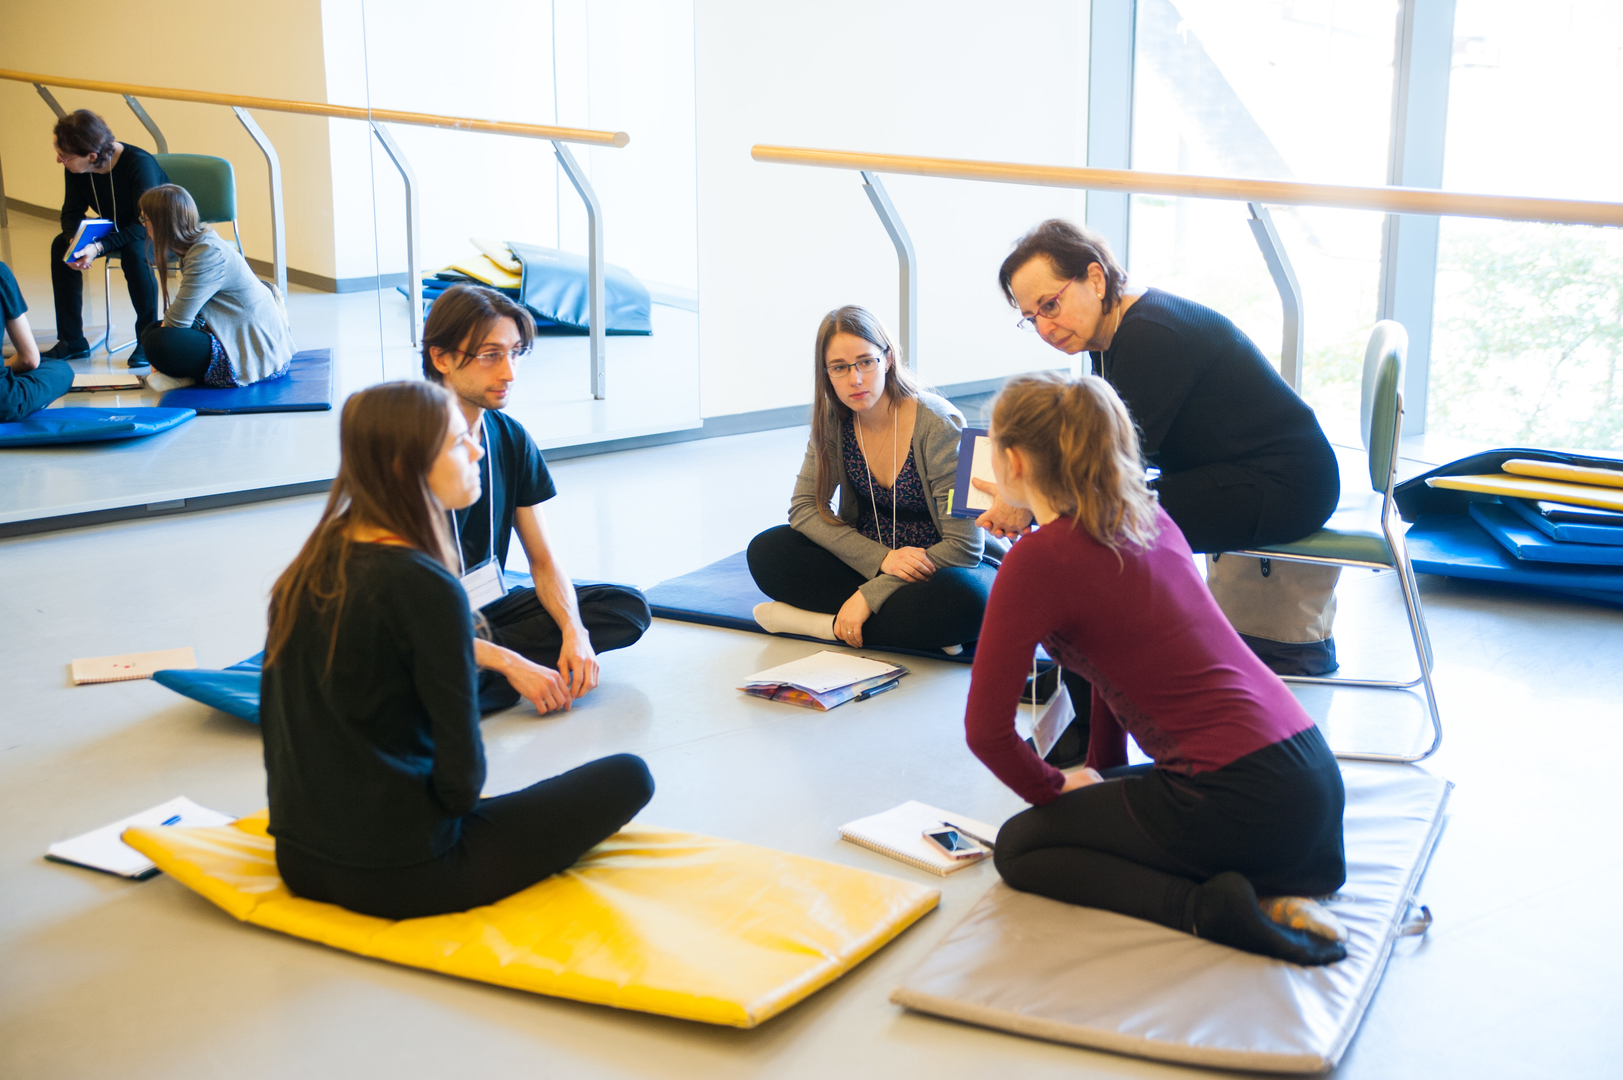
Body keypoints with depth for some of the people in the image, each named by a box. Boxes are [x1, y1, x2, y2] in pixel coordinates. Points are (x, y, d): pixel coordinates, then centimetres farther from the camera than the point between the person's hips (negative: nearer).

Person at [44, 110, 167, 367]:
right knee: (60, 245, -14)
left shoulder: (140, 164, -33)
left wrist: (99, 247, -40)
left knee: (135, 253, -38)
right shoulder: (75, 169, -13)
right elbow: (72, 212, -3)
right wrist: (76, 241, -27)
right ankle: (71, 340, -7)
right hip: (117, 229, 7)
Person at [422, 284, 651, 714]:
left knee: (628, 608, -5)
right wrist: (514, 667, -28)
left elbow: (543, 560, 6)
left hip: (488, 606, 8)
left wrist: (575, 631, -16)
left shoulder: (510, 438, 2)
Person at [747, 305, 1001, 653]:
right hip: (866, 556, 6)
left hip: (941, 561, -5)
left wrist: (872, 594, -27)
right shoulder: (833, 420, -5)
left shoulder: (938, 425, -21)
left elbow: (964, 545, -22)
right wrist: (882, 558, -22)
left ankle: (831, 625, -21)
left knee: (963, 599, -40)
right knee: (766, 551, -16)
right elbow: (804, 507, -5)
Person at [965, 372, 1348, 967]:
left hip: (1242, 799, -8)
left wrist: (1053, 790, 9)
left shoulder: (1037, 560, -11)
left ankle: (1206, 905, -8)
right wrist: (1100, 776, 29)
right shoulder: (1148, 517, 13)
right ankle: (1268, 884, 9)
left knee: (1019, 847, 10)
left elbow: (986, 729, -9)